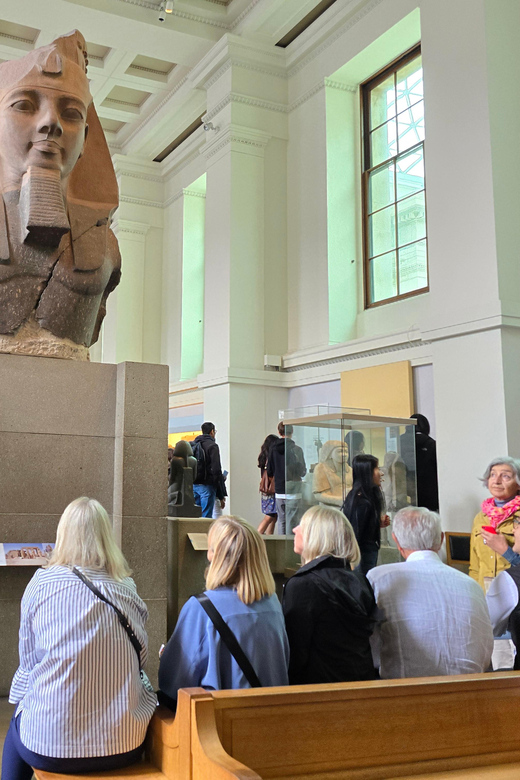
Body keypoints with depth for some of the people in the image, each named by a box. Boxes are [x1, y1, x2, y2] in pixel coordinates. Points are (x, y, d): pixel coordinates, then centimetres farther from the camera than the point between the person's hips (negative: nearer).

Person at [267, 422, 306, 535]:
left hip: (279, 491, 4)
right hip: (293, 491, -4)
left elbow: (269, 472, 6)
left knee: (281, 521, 12)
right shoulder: (296, 449, -11)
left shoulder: (273, 448, 1)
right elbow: (302, 472, -7)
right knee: (291, 521, -1)